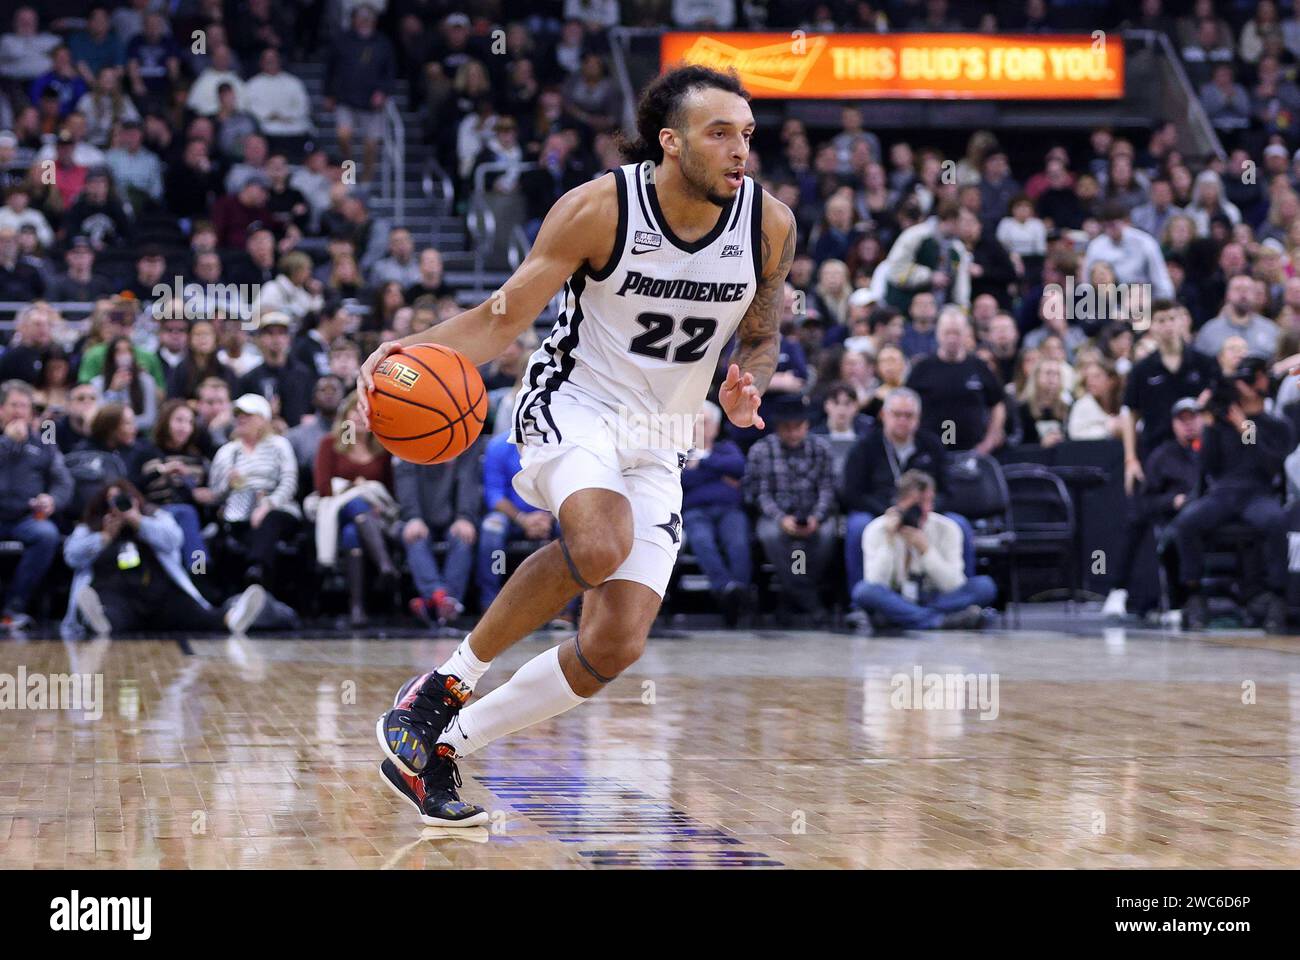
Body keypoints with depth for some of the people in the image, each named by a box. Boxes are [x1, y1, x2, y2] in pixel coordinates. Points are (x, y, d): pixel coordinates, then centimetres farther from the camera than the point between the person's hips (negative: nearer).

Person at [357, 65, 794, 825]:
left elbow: (761, 338, 11)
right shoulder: (599, 208, -16)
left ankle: (446, 746, 10)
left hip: (662, 447, 5)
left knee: (617, 647, -7)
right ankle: (444, 685, -17)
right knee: (599, 546, -37)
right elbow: (504, 319, -10)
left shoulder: (770, 225, -6)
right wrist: (414, 350, -28)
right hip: (573, 407, -5)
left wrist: (746, 387, -12)